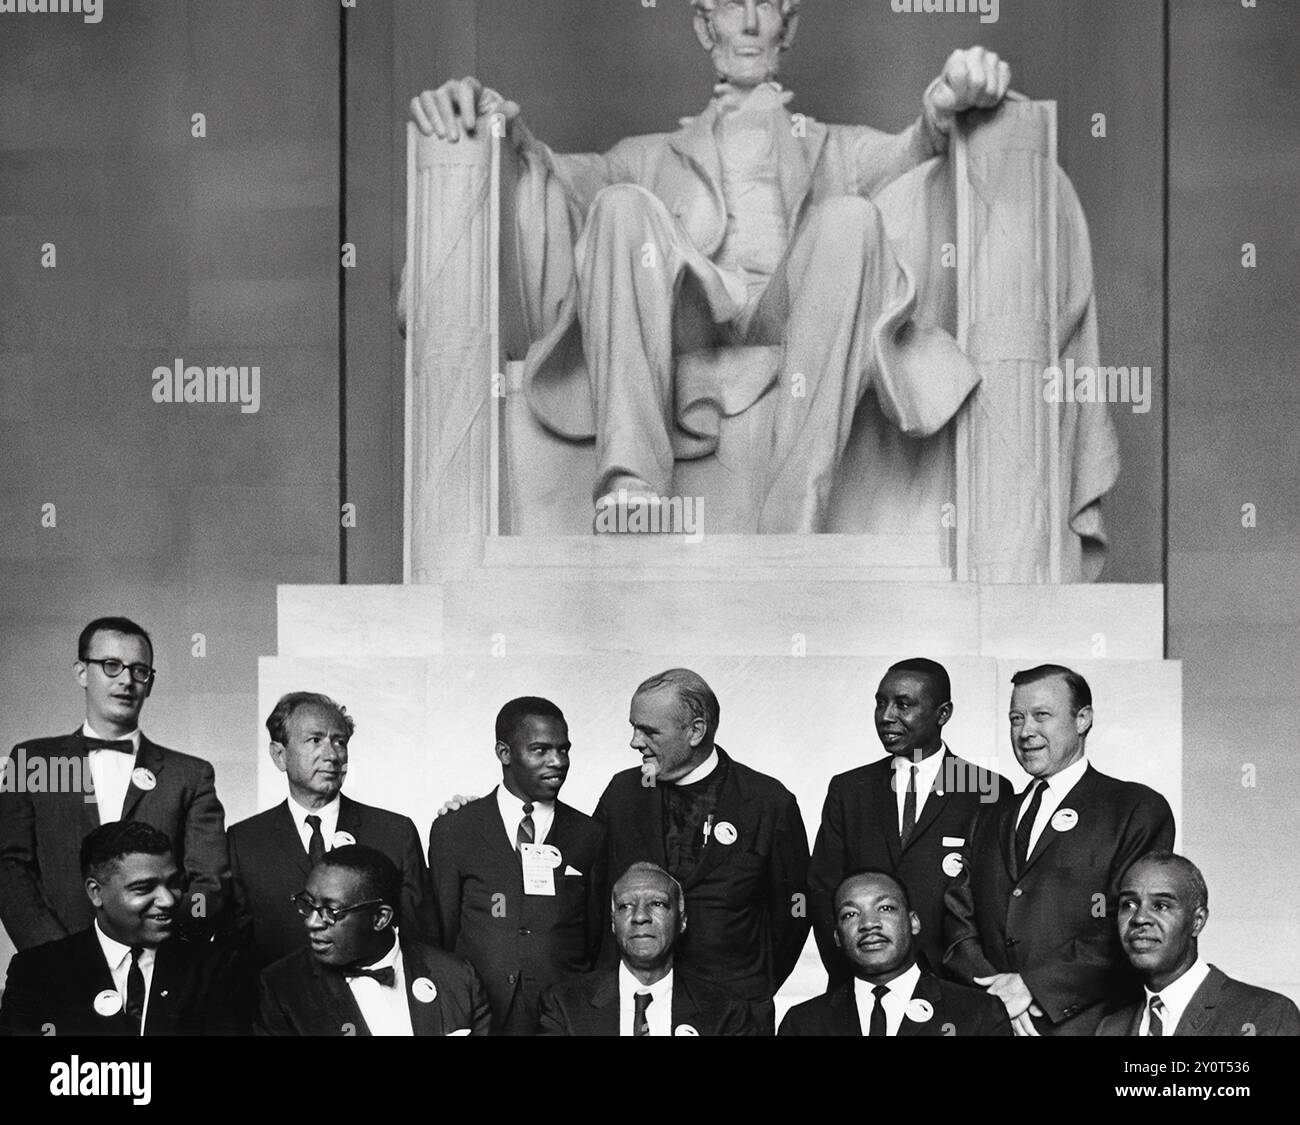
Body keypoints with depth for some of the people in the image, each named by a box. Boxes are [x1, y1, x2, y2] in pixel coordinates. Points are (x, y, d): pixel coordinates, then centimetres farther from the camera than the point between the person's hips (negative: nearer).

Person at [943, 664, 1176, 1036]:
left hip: (1084, 1022, -4)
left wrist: (1034, 986, -14)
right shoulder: (991, 821, 18)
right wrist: (991, 989, -9)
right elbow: (959, 918, 9)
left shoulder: (1138, 809, 0)